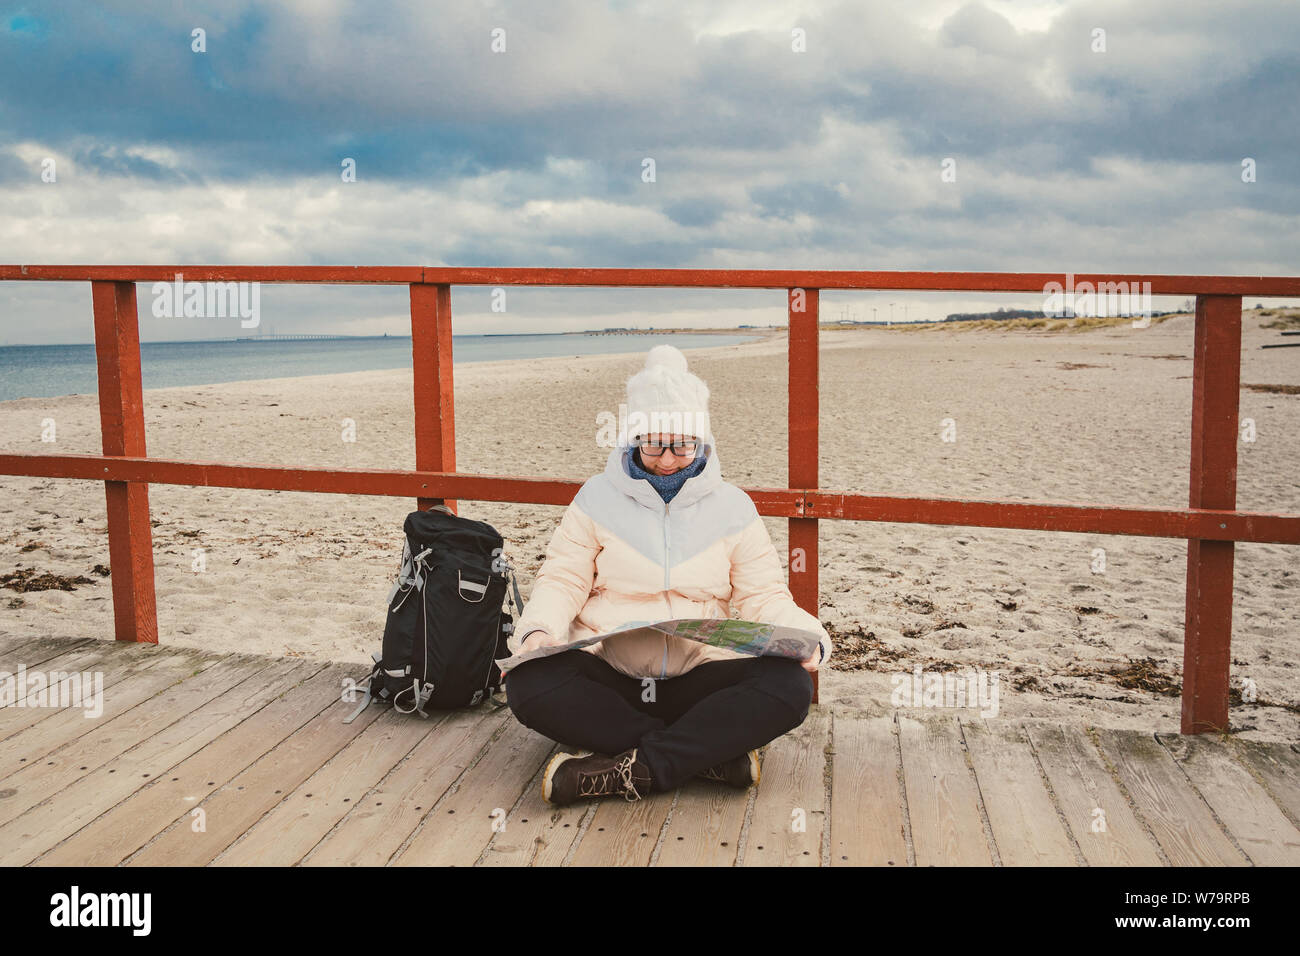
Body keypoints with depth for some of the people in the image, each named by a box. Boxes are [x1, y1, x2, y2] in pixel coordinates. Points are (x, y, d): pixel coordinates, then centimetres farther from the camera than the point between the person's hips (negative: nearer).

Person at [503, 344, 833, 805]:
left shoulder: (731, 506, 9)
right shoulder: (598, 497, 8)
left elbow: (762, 595, 6)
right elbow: (563, 580, 5)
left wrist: (803, 638, -15)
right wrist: (539, 629, -17)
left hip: (699, 678, 0)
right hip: (607, 673, 0)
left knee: (790, 686, -28)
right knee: (529, 683, -31)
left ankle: (627, 771, -29)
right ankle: (712, 752, -25)